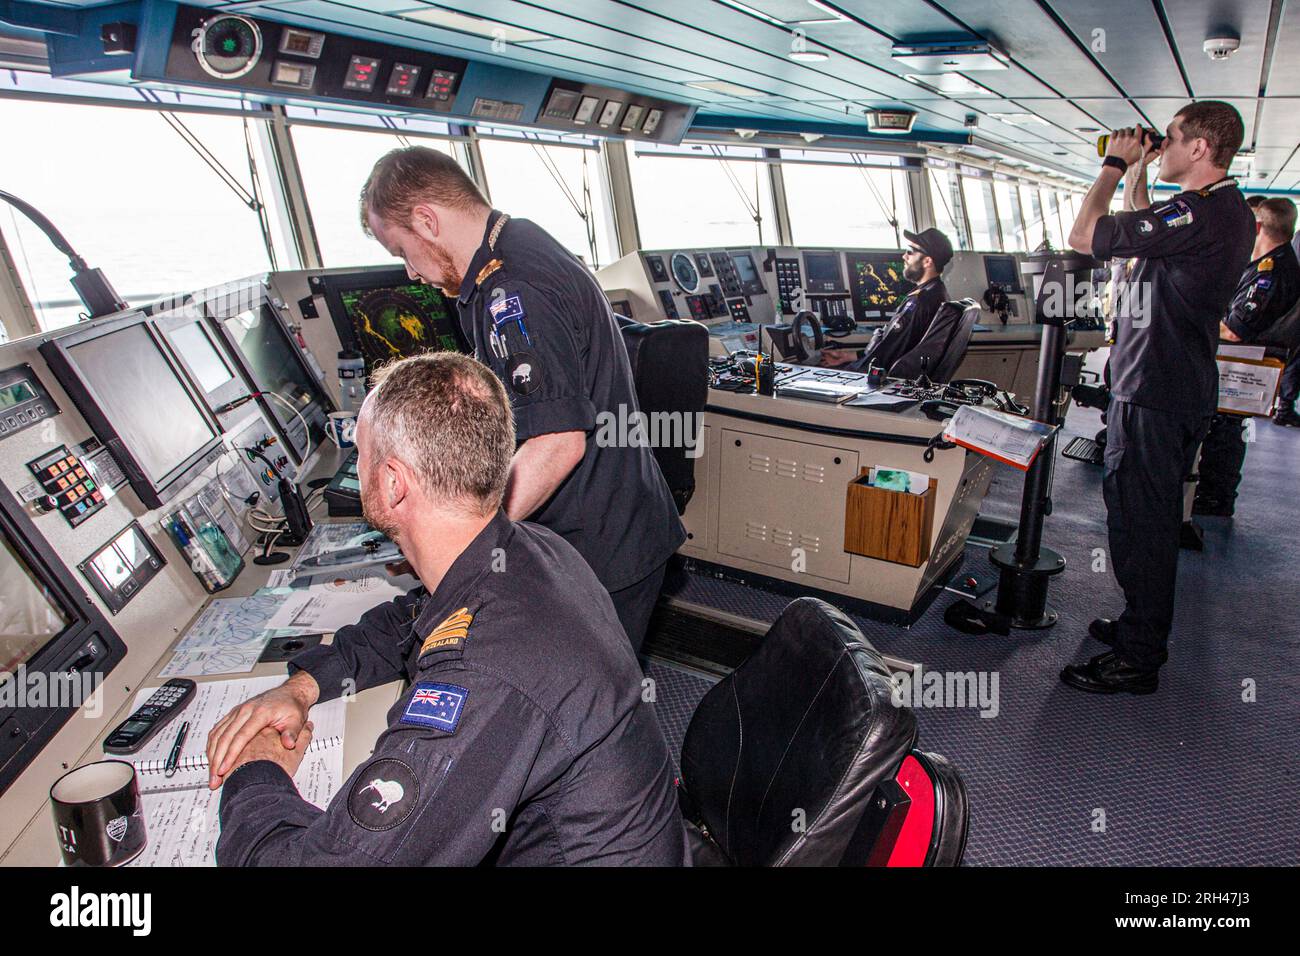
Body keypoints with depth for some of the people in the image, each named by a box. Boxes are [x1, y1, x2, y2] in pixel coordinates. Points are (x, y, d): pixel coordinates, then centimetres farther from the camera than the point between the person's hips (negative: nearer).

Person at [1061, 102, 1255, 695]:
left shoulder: (1197, 213, -20)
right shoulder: (1233, 213, 13)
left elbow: (1083, 236, -21)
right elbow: (1138, 237, 26)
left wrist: (1115, 164, -7)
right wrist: (1135, 176, 19)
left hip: (1153, 396, -11)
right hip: (1183, 389, 11)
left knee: (1138, 522, -3)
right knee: (1157, 519, 19)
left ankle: (1136, 660, 7)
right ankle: (1146, 629, 34)